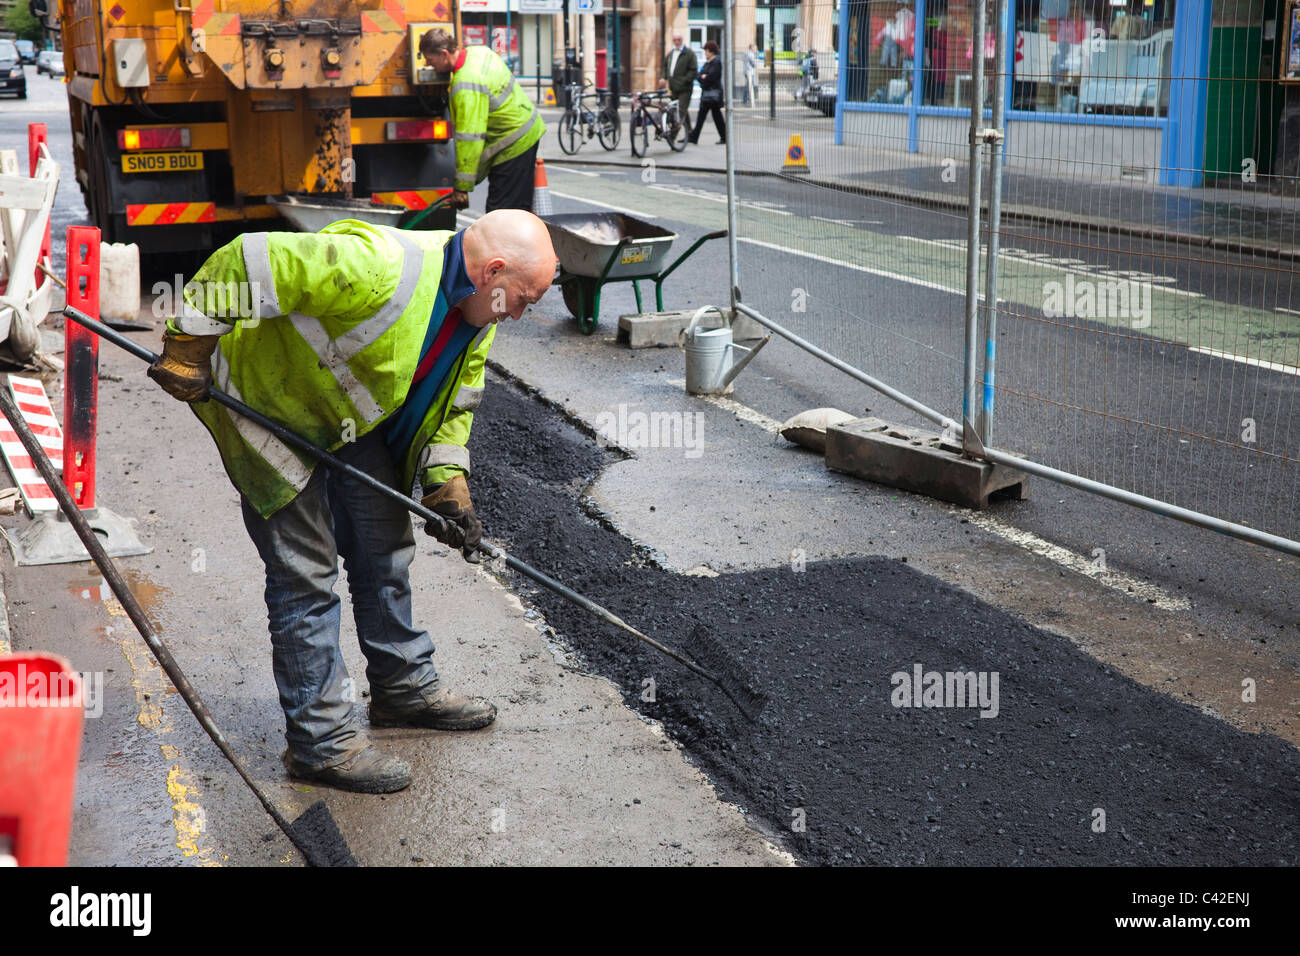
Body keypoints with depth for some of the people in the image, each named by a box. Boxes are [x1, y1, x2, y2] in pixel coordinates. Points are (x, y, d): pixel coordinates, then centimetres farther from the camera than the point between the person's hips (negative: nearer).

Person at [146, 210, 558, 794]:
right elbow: (251, 261, -36)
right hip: (265, 405, -9)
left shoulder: (477, 316, -6)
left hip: (351, 418, 9)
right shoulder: (381, 270, -36)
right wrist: (190, 344, -29)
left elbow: (454, 401, 7)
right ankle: (321, 741, 4)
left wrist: (447, 482, -5)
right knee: (306, 574, -6)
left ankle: (405, 686, 33)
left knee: (385, 545, 15)